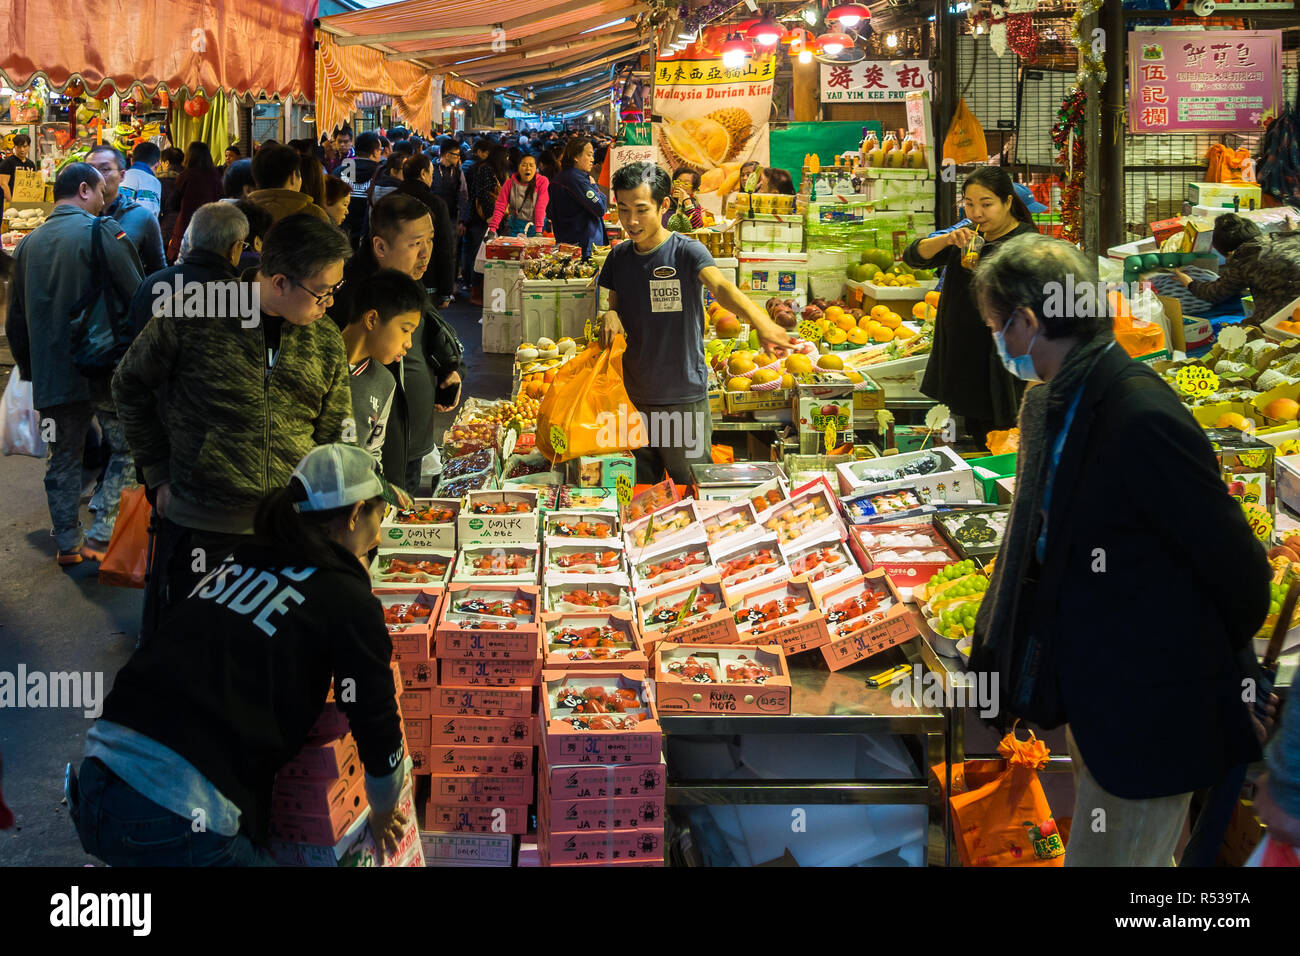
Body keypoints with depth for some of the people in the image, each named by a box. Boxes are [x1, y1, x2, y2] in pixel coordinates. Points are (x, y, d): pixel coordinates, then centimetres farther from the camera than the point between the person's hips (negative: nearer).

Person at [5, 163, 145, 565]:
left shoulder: (28, 244, 9)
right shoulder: (103, 232, -10)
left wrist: (29, 370, 24)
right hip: (105, 367, -5)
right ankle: (99, 536, 0)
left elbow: (16, 322, 15)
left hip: (52, 373, 6)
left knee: (63, 457, 15)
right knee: (125, 448, 8)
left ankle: (68, 544, 21)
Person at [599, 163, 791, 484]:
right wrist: (609, 315, -9)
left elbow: (720, 286, -32)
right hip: (633, 397, 5)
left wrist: (760, 321, -53)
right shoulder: (619, 256, 4)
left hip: (684, 399, -5)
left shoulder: (687, 251, -13)